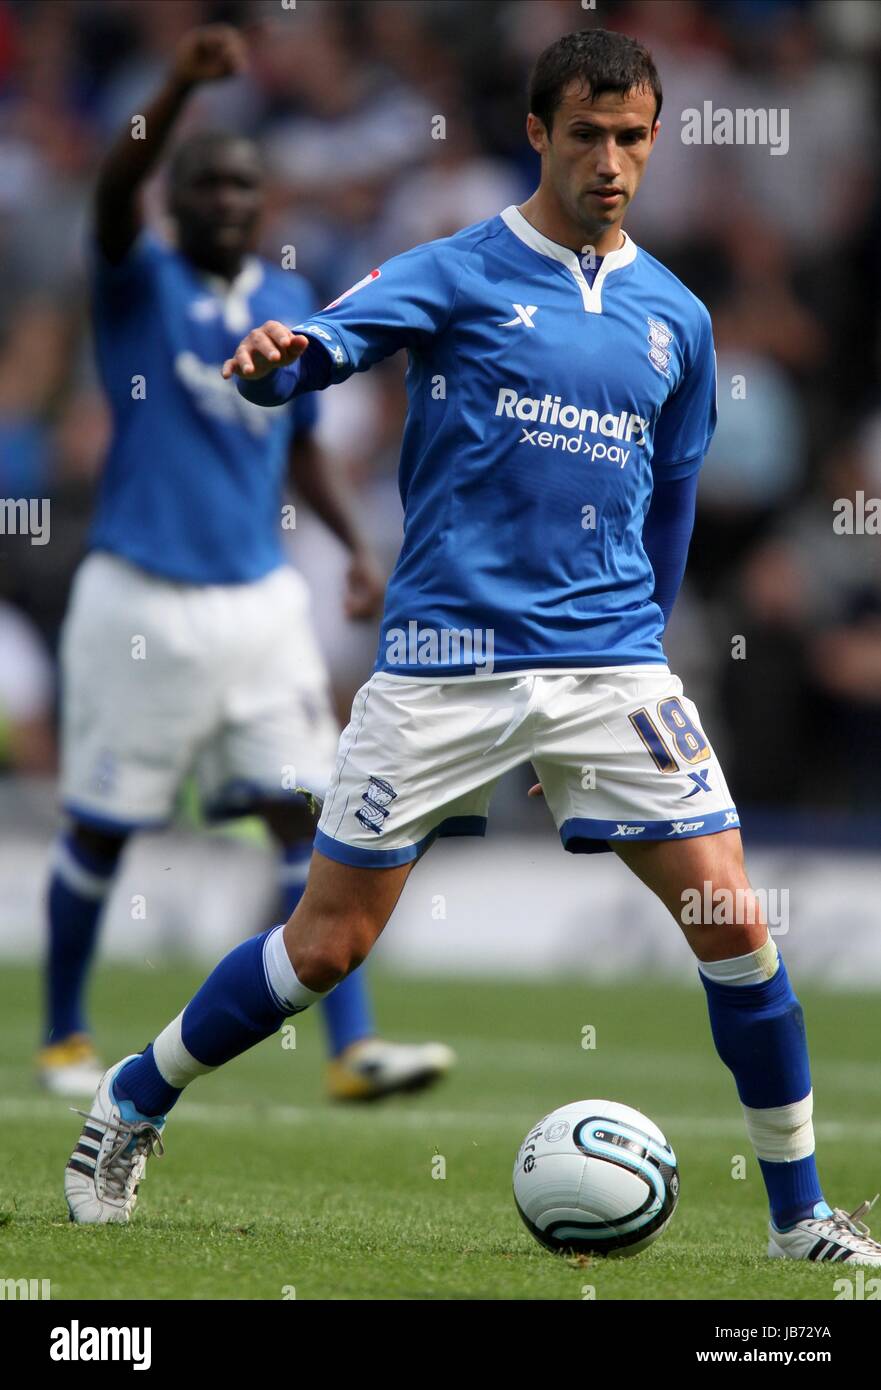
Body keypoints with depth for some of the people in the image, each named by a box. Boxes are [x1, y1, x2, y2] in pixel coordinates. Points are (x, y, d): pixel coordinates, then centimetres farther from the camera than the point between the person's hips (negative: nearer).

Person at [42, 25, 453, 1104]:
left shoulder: (290, 303, 10)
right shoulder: (141, 283, -5)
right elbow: (116, 188, -27)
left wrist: (356, 544, 8)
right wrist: (181, 86, -43)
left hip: (259, 600, 4)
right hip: (141, 599, -4)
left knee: (305, 816, -5)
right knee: (101, 831, 6)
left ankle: (352, 1049, -8)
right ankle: (64, 1039, 23)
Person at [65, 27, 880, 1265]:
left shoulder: (675, 317, 12)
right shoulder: (458, 275, -1)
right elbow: (331, 340, -19)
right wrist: (276, 357, -41)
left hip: (609, 664, 3)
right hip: (444, 658, -3)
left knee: (732, 921, -8)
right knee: (328, 941, 0)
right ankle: (131, 1106, 23)